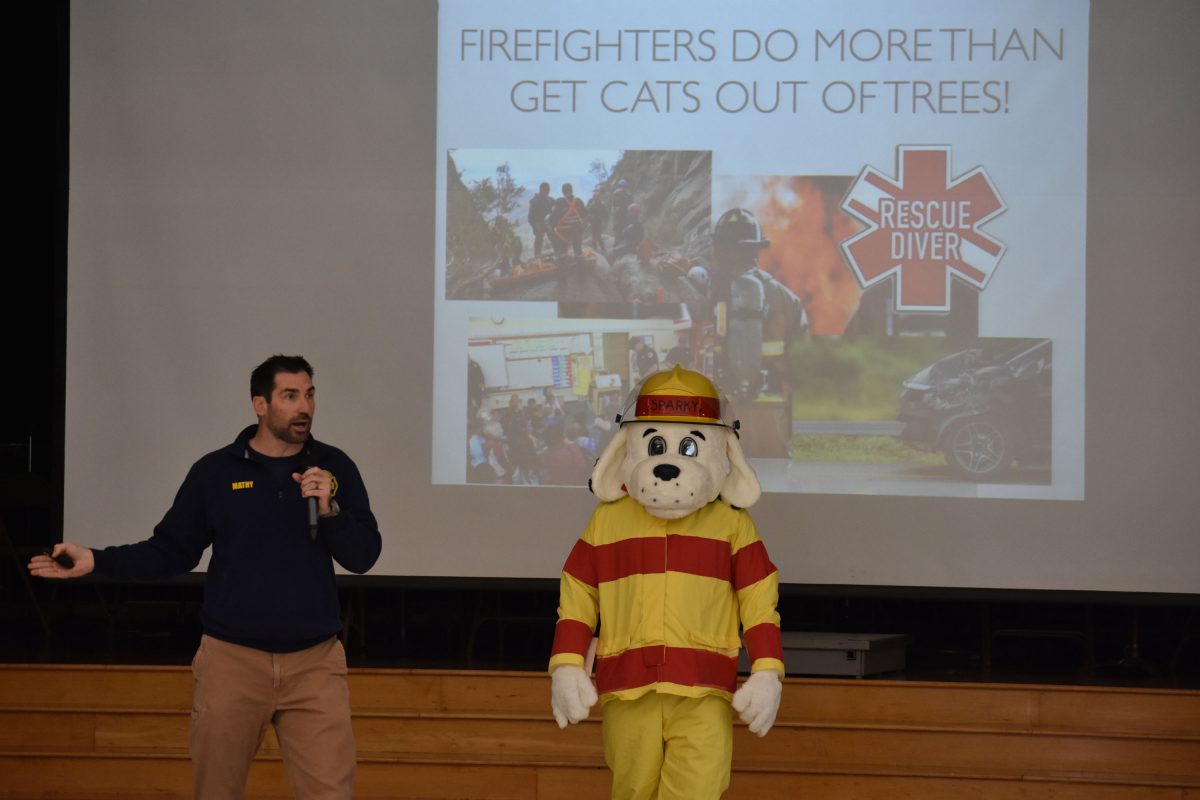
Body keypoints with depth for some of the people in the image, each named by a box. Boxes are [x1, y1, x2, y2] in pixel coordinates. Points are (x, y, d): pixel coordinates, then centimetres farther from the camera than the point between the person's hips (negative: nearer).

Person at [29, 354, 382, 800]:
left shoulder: (334, 467, 4)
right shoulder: (214, 472, 2)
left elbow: (363, 557, 1)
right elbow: (170, 551, 5)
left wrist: (329, 510, -17)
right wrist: (96, 561, -6)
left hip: (314, 663, 0)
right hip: (231, 660, 0)